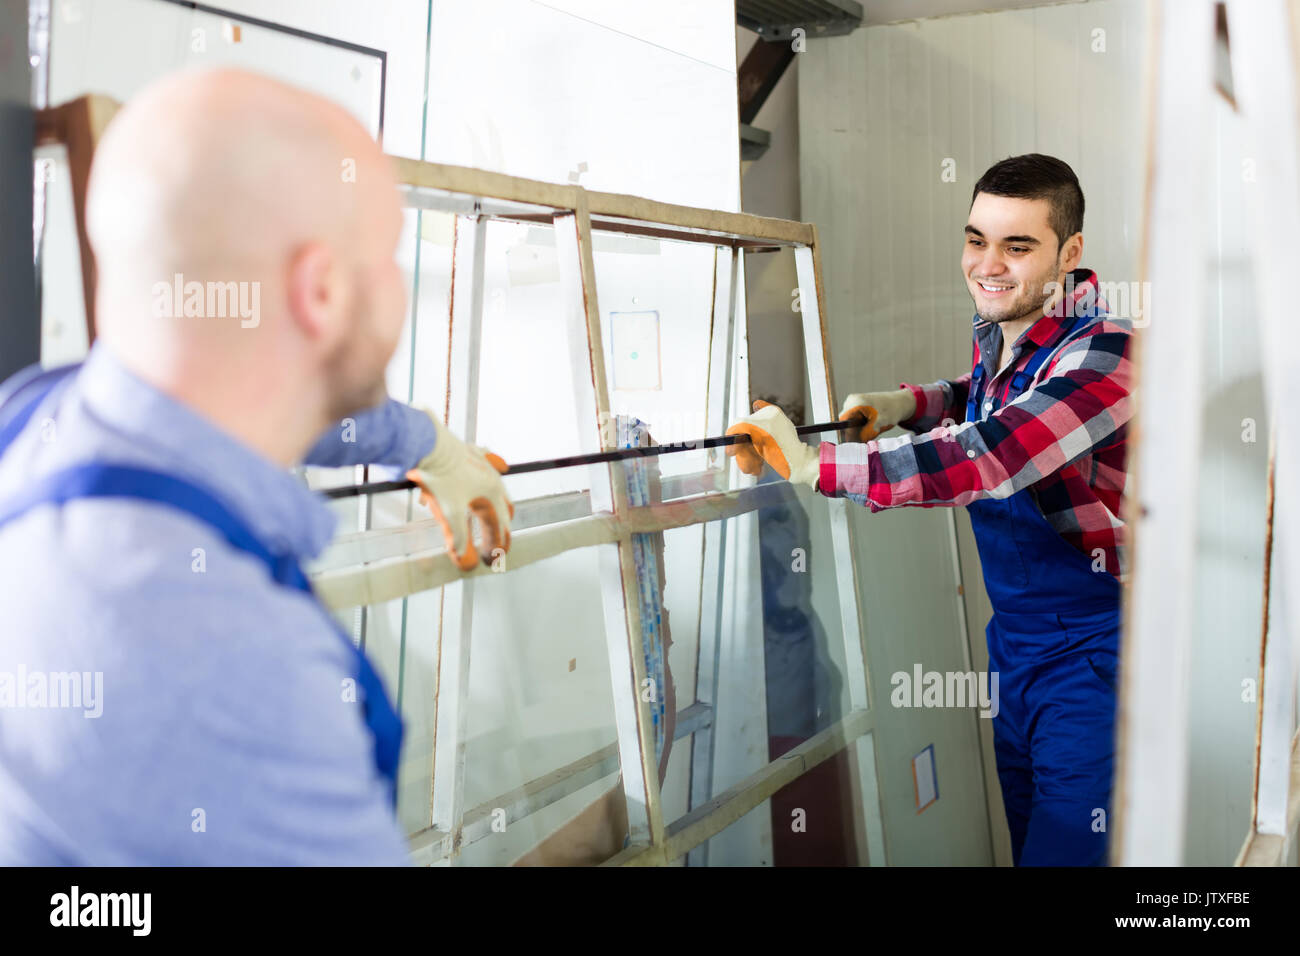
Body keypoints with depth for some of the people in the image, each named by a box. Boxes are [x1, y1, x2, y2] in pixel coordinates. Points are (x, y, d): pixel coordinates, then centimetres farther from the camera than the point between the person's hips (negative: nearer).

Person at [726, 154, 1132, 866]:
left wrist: (816, 464, -42)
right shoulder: (995, 334, 4)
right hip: (1012, 641, 8)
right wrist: (907, 403, 7)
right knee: (1023, 841, 17)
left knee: (1062, 849, -6)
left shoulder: (1104, 354, -23)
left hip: (1090, 652, -8)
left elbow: (989, 457, -38)